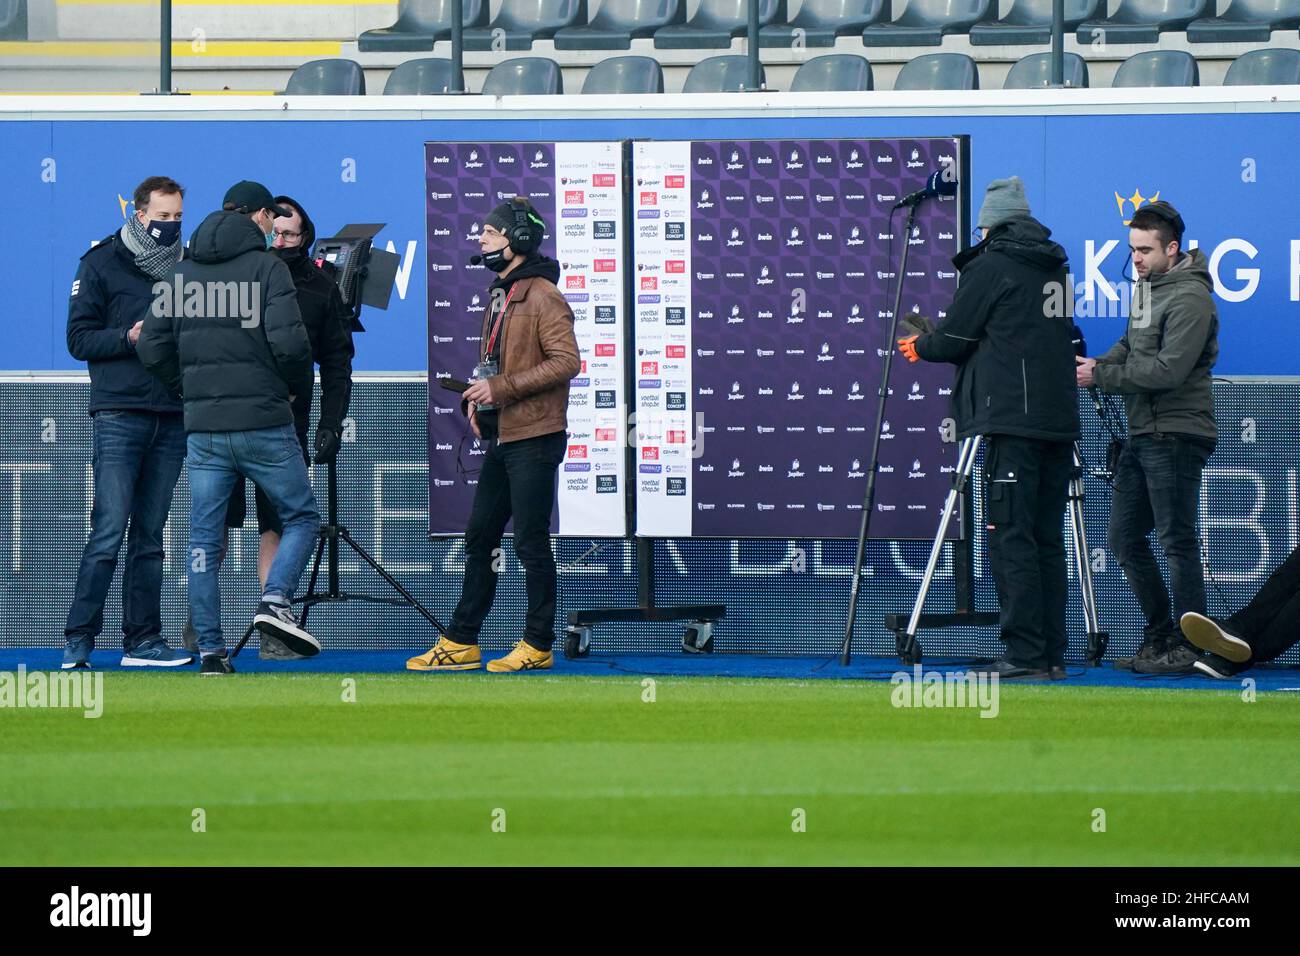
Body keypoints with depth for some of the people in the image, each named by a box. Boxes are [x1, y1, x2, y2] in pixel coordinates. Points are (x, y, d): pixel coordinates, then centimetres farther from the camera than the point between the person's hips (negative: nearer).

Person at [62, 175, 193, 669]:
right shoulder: (101, 264, 1)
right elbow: (79, 339, -2)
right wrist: (129, 337, -17)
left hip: (171, 419, 5)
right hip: (118, 415, -5)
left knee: (150, 534, 7)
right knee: (110, 531, -10)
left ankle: (143, 640, 9)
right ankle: (78, 638, -6)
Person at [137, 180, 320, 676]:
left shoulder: (184, 271, 10)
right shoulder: (266, 267, -6)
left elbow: (153, 347, 7)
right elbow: (288, 341, -16)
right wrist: (296, 387, 3)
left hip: (202, 428, 4)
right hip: (264, 422, -4)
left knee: (204, 539, 7)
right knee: (301, 517, 11)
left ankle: (210, 650, 3)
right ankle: (275, 601, -12)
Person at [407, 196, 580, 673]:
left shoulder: (542, 296, -13)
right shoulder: (500, 294, 16)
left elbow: (566, 361, -21)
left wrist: (502, 387, -21)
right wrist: (478, 396, 8)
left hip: (534, 437, -10)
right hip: (501, 437, 10)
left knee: (531, 543, -3)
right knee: (479, 538, 11)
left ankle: (537, 645, 4)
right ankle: (460, 643, 16)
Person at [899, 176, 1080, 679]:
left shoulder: (990, 267, -5)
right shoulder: (1054, 268, 17)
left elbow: (954, 339, -3)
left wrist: (920, 346, 21)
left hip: (1010, 420, -7)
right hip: (1058, 419, 7)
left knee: (1010, 538, -6)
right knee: (1047, 539, 9)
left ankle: (1025, 654, -11)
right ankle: (1052, 655, 7)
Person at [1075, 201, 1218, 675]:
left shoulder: (1190, 298, -15)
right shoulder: (1146, 287, 15)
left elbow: (1168, 369, -22)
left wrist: (1100, 376, -17)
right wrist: (1098, 364, 1)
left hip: (1177, 436, -10)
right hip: (1142, 434, 10)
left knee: (1177, 542, -6)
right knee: (1125, 537, 12)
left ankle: (1187, 648, 0)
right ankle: (1159, 635, 21)